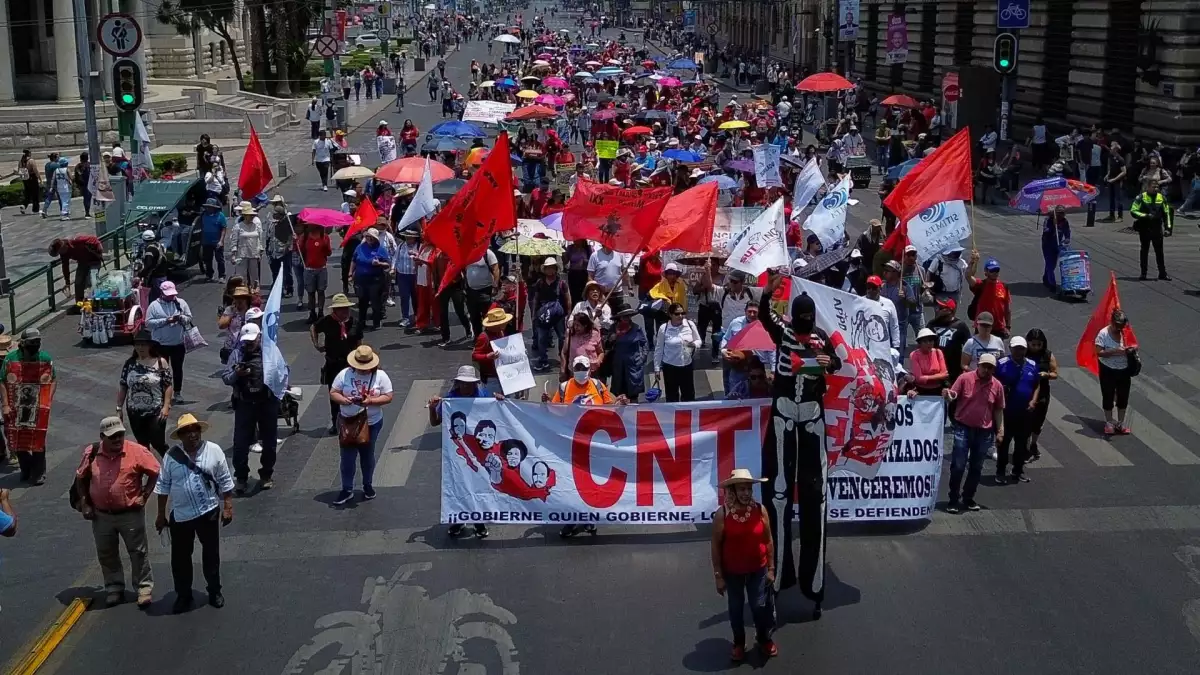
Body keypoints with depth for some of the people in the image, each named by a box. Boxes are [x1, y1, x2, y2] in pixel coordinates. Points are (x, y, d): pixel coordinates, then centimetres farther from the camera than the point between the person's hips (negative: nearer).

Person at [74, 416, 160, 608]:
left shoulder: (136, 451, -15)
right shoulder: (91, 453, -7)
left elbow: (155, 472, -5)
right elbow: (80, 478, 8)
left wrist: (144, 496, -8)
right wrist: (84, 503, 2)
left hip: (131, 514, -3)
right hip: (101, 515, 3)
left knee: (138, 552, 7)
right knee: (106, 555, 14)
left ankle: (144, 588, 19)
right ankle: (114, 589, 30)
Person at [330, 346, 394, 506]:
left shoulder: (380, 376, -8)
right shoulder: (344, 374, -7)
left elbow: (388, 397, -9)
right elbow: (332, 393, -3)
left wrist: (370, 401, -25)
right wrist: (344, 400, -25)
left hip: (372, 423, 0)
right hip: (348, 422, 0)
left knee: (368, 455, 16)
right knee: (347, 457, 2)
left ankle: (368, 486, 32)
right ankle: (347, 490, 13)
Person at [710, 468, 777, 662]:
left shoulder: (760, 510, -11)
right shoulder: (722, 513, -17)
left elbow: (768, 541, -1)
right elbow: (716, 546, -9)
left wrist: (771, 568, 1)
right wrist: (718, 575, -7)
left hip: (757, 570, 1)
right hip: (732, 572, -1)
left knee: (760, 606, 11)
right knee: (736, 609, 14)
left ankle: (764, 639, 37)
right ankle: (739, 644, 35)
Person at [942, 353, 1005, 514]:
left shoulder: (997, 386, 0)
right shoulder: (965, 378, -8)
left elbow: (998, 410, 8)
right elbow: (952, 397, -6)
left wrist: (1000, 430, 3)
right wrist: (948, 396, -29)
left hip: (984, 432, 3)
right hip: (963, 428, -3)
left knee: (976, 467, 12)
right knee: (958, 466, -4)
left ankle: (968, 498, 24)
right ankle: (953, 499, 6)